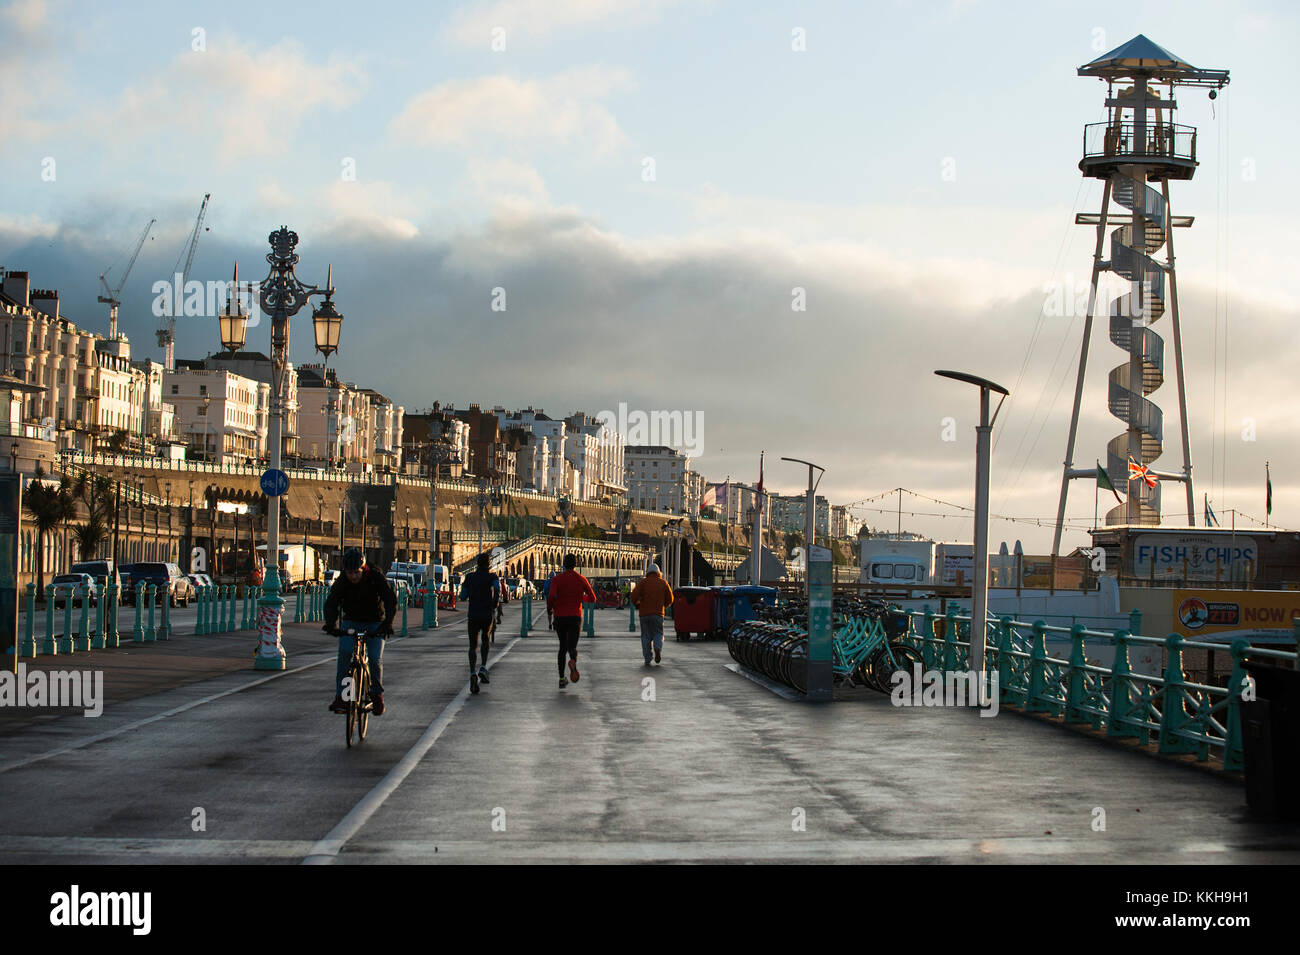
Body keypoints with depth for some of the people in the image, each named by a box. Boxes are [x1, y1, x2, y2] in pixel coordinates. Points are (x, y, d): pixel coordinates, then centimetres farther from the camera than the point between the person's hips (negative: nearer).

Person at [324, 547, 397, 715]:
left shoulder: (376, 578, -20)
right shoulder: (341, 581, -14)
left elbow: (391, 601, -26)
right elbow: (331, 603, -23)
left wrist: (387, 624, -42)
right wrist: (330, 624, -43)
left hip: (375, 623, -1)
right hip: (351, 621, 1)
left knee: (375, 658, -16)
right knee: (344, 652, -22)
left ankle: (377, 694, 7)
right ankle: (340, 696, -20)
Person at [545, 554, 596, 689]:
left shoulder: (556, 579, -3)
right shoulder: (582, 580, 3)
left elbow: (551, 596, -20)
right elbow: (592, 599, 8)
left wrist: (549, 610, -2)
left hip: (559, 618, 1)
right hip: (575, 617, 0)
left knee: (562, 647, 16)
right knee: (572, 647, -6)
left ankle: (562, 679, 14)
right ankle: (573, 661, -44)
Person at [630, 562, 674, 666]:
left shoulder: (643, 582, 2)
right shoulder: (663, 583, 7)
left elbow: (634, 596, -9)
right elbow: (669, 599, 8)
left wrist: (637, 605, 10)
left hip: (644, 613, 0)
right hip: (658, 613, 0)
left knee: (646, 636, 8)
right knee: (658, 633, 10)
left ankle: (647, 658, 0)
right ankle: (657, 648, -21)